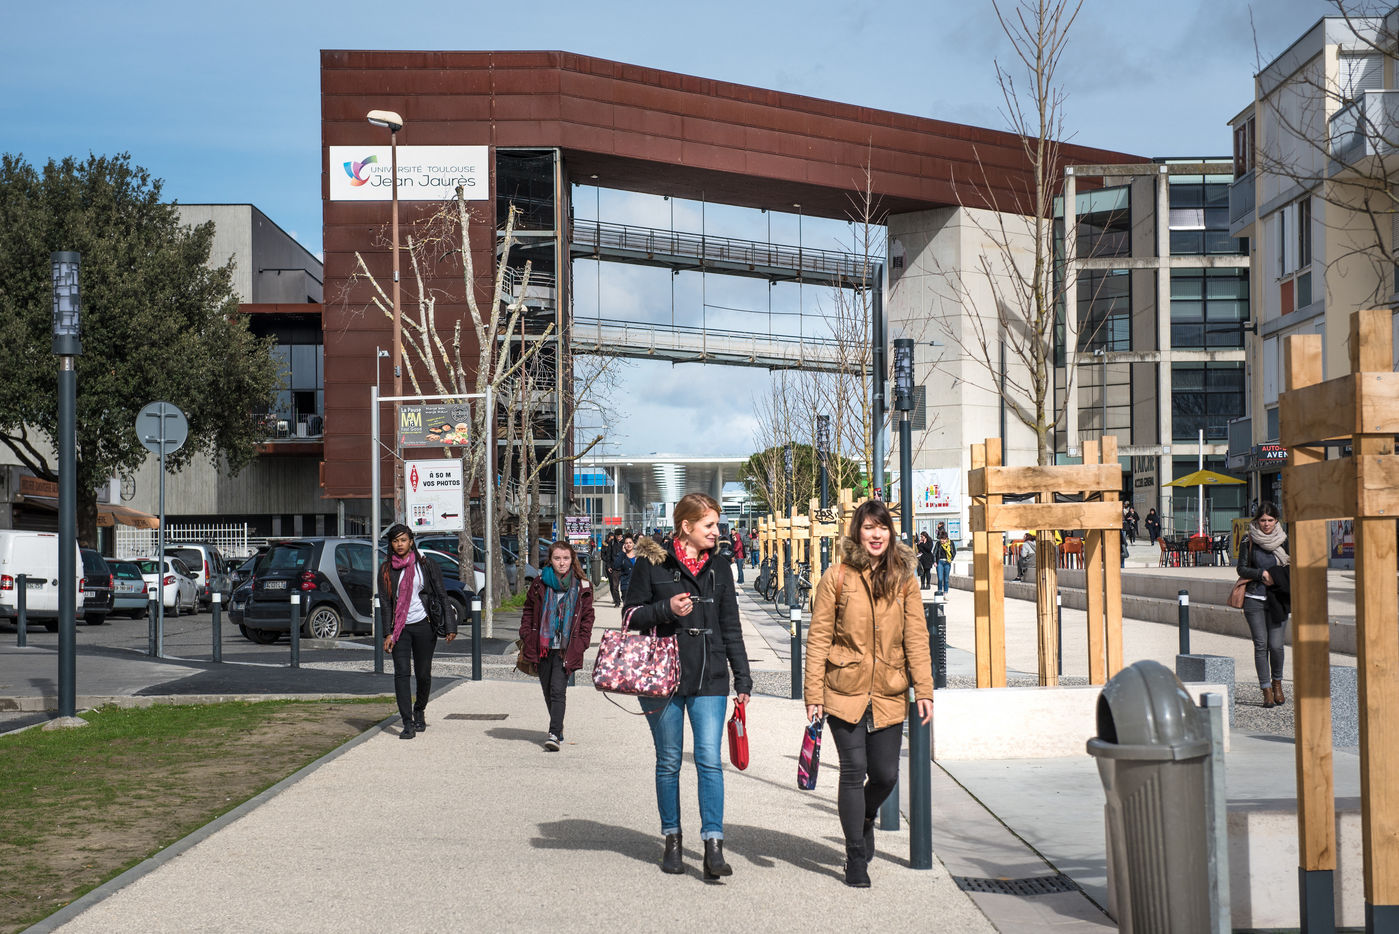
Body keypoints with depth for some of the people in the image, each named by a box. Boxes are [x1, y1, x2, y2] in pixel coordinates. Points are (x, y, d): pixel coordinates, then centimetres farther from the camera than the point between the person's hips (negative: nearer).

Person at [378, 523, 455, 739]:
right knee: (402, 673, -10)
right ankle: (407, 724, -11)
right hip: (399, 628, 1)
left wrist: (449, 626, -4)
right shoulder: (386, 569, 6)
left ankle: (419, 711, 32)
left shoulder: (426, 566, 2)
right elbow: (385, 602, 6)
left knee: (424, 674, 5)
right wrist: (388, 633, -3)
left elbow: (441, 595, 2)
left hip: (424, 625, -1)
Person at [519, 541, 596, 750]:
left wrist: (582, 642, -3)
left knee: (558, 690, -13)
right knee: (548, 691, 11)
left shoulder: (582, 587, 2)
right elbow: (528, 611, 12)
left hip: (566, 648, -3)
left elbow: (587, 616, 6)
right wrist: (526, 636, 2)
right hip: (543, 646, 3)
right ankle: (558, 729, 27)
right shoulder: (540, 584, 5)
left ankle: (554, 735, -17)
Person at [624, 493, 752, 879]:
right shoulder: (653, 563, -1)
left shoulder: (718, 566, 10)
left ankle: (713, 846, -8)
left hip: (709, 679, 2)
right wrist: (666, 610, -17)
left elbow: (730, 625, 15)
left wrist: (742, 677, 12)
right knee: (669, 761, 8)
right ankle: (672, 839, 21)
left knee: (710, 758, -8)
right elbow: (631, 616, 2)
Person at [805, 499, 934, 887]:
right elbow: (818, 638, -2)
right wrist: (814, 694, -6)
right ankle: (856, 858, 12)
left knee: (885, 775, 5)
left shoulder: (903, 580, 4)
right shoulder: (837, 578, -3)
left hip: (889, 695, 2)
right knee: (854, 772, -3)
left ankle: (864, 820, 39)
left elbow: (916, 637, 3)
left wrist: (924, 690, -5)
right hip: (845, 693, -2)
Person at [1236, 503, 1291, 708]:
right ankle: (1266, 691, 5)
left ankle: (1277, 681, 21)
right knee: (1261, 644, -2)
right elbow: (1241, 568, 2)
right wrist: (1261, 574, -12)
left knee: (1276, 644, -5)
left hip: (1277, 599, 1)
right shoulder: (1248, 541, 2)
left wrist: (1276, 576, -7)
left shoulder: (1284, 540, 6)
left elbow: (1290, 568, 13)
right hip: (1254, 599, -1)